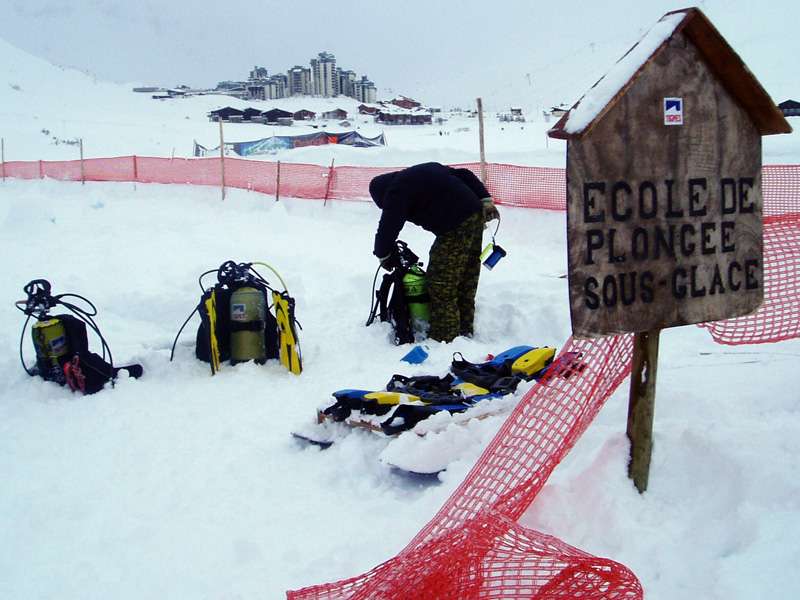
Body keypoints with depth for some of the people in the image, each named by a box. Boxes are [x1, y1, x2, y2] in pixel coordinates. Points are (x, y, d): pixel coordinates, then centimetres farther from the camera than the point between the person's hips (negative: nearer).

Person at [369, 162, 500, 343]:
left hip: (456, 229, -9)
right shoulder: (425, 170, 20)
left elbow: (388, 226, -8)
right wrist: (485, 200, 18)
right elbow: (465, 175, 21)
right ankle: (464, 331, 28)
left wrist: (383, 255, 9)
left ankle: (444, 338, -1)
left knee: (442, 287, -3)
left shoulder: (398, 191, -6)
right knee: (466, 283, 18)